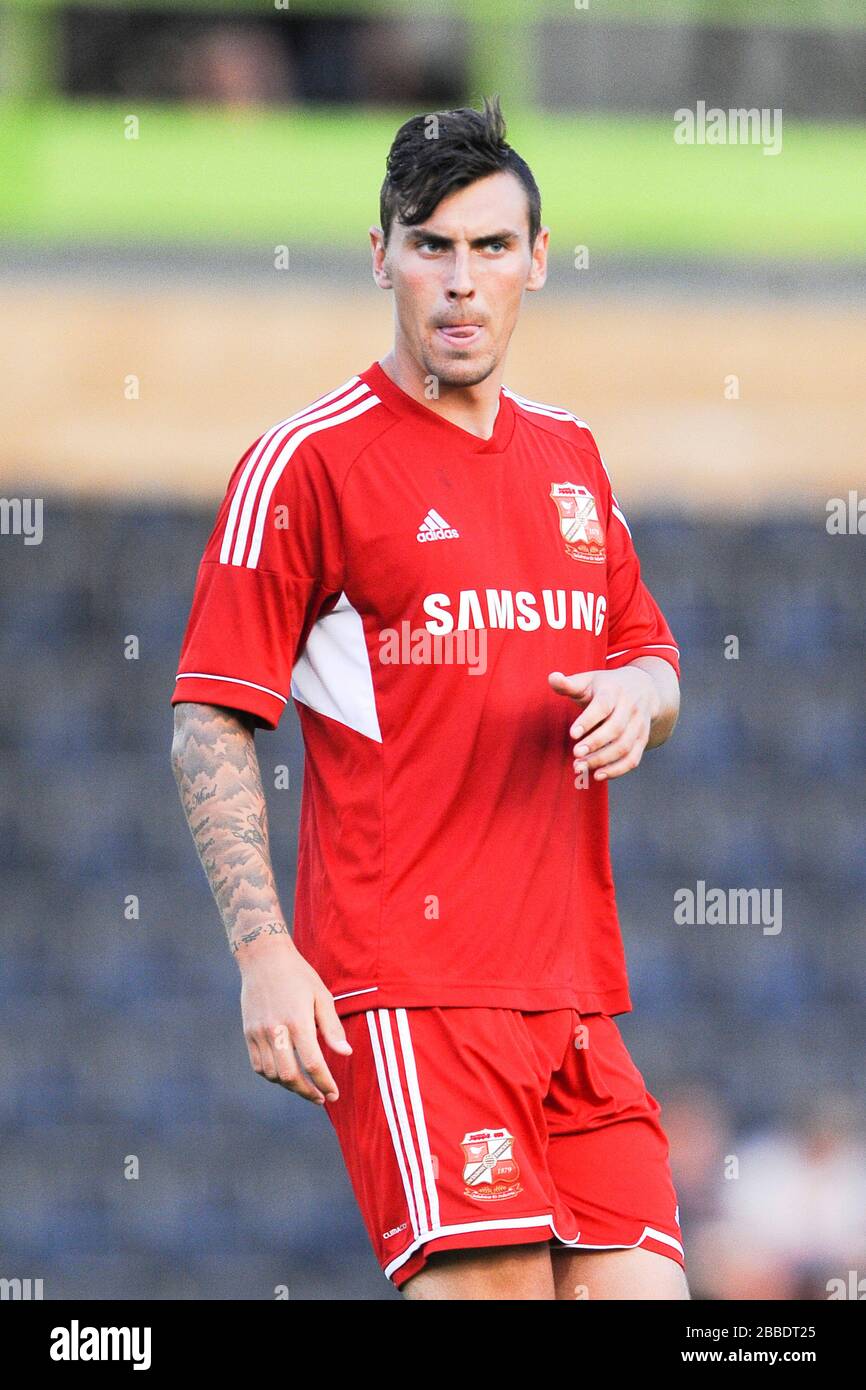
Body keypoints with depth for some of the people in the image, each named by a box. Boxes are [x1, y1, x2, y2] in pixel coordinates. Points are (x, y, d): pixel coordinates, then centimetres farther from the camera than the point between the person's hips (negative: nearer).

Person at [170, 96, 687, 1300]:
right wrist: (264, 951, -15)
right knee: (491, 1283, -19)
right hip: (404, 981, -7)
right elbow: (210, 722, -5)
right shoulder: (309, 460, -4)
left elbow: (652, 659, 28)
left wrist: (636, 698, 2)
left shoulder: (570, 456, 17)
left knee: (640, 1288, -3)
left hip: (573, 987, 7)